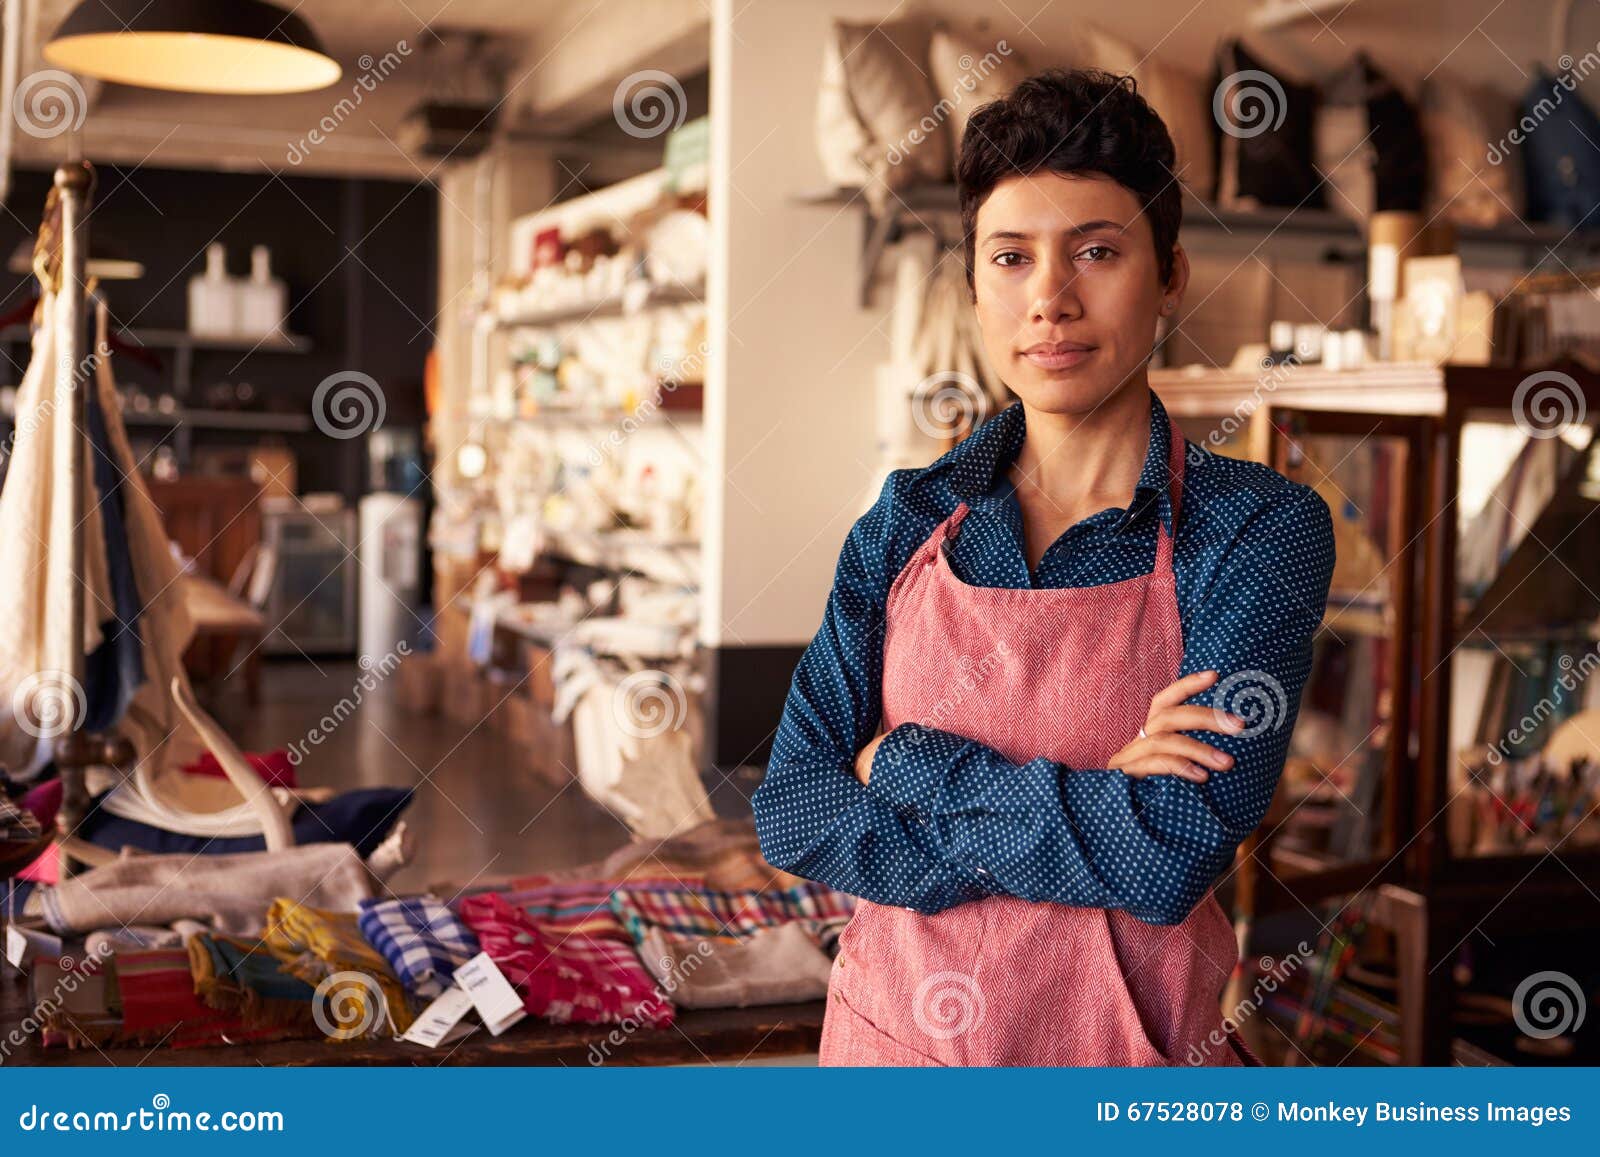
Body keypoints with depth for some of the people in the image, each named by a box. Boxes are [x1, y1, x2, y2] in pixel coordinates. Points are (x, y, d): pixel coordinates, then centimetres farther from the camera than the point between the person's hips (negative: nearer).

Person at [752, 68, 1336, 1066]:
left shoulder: (1260, 526, -12)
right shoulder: (909, 520, -3)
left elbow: (1176, 856, -22)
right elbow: (795, 815, -9)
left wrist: (911, 761, -14)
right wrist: (1084, 820, -19)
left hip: (1130, 1049, -2)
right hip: (895, 1030, 3)